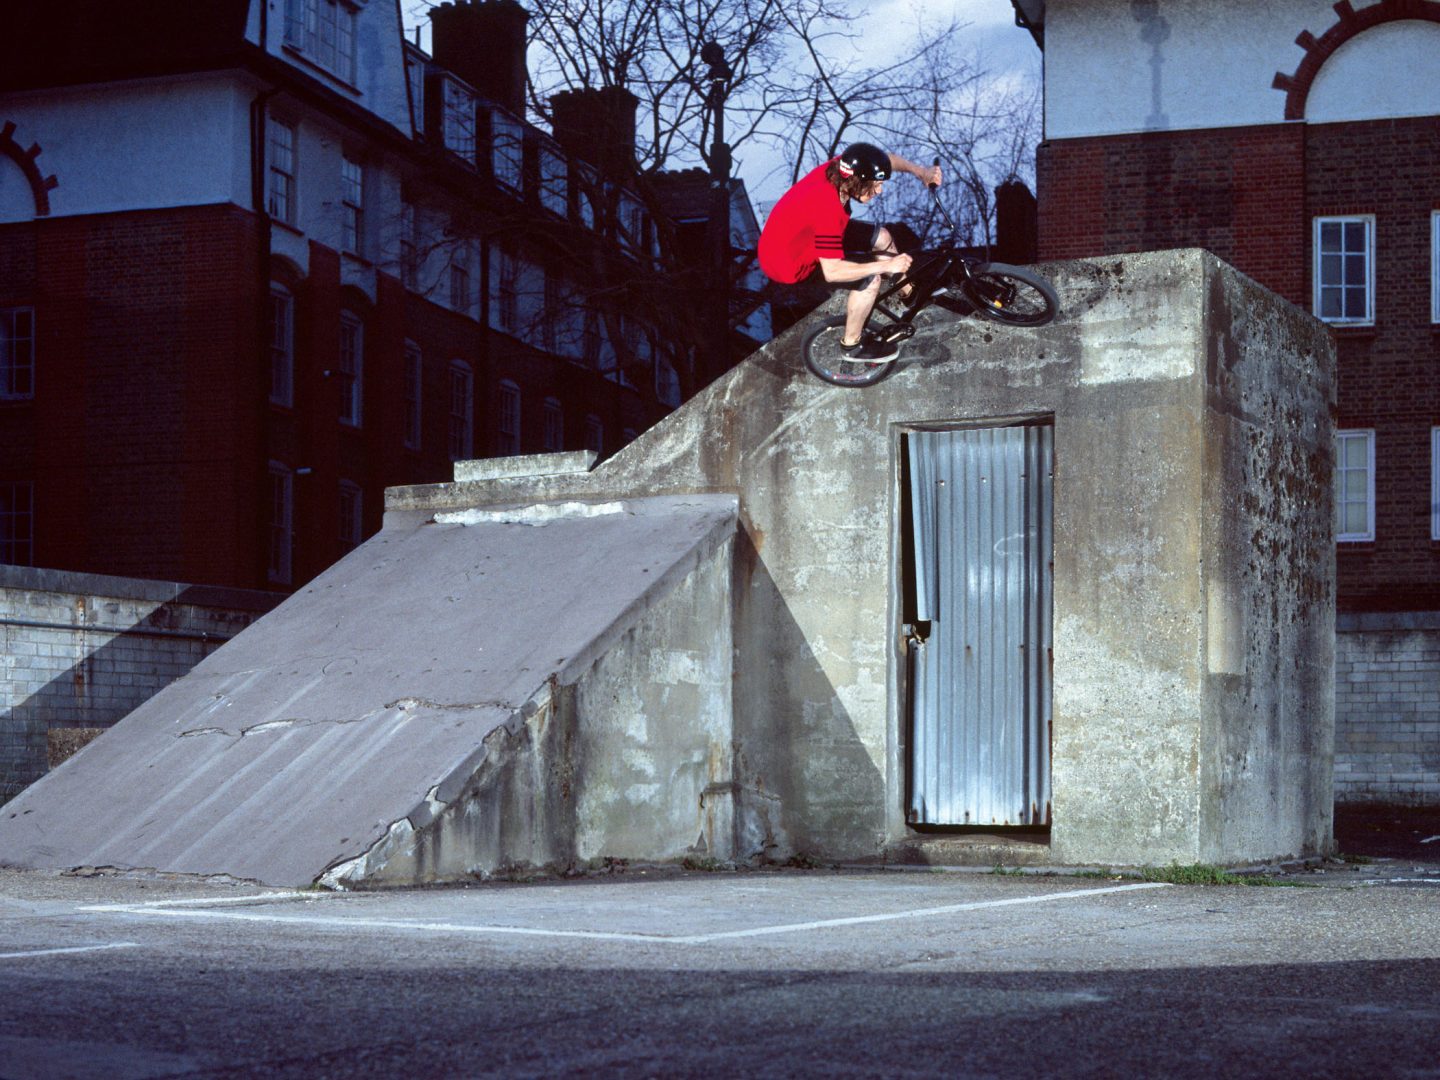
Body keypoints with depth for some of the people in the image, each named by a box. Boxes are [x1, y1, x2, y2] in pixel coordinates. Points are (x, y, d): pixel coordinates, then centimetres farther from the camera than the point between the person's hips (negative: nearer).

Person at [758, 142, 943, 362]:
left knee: (881, 237, 8)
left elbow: (887, 160, 4)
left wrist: (920, 171, -9)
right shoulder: (827, 209, -40)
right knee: (870, 278, -18)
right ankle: (852, 345, 4)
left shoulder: (841, 168, -16)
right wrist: (885, 265, -33)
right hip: (791, 263, -9)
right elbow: (832, 271, -39)